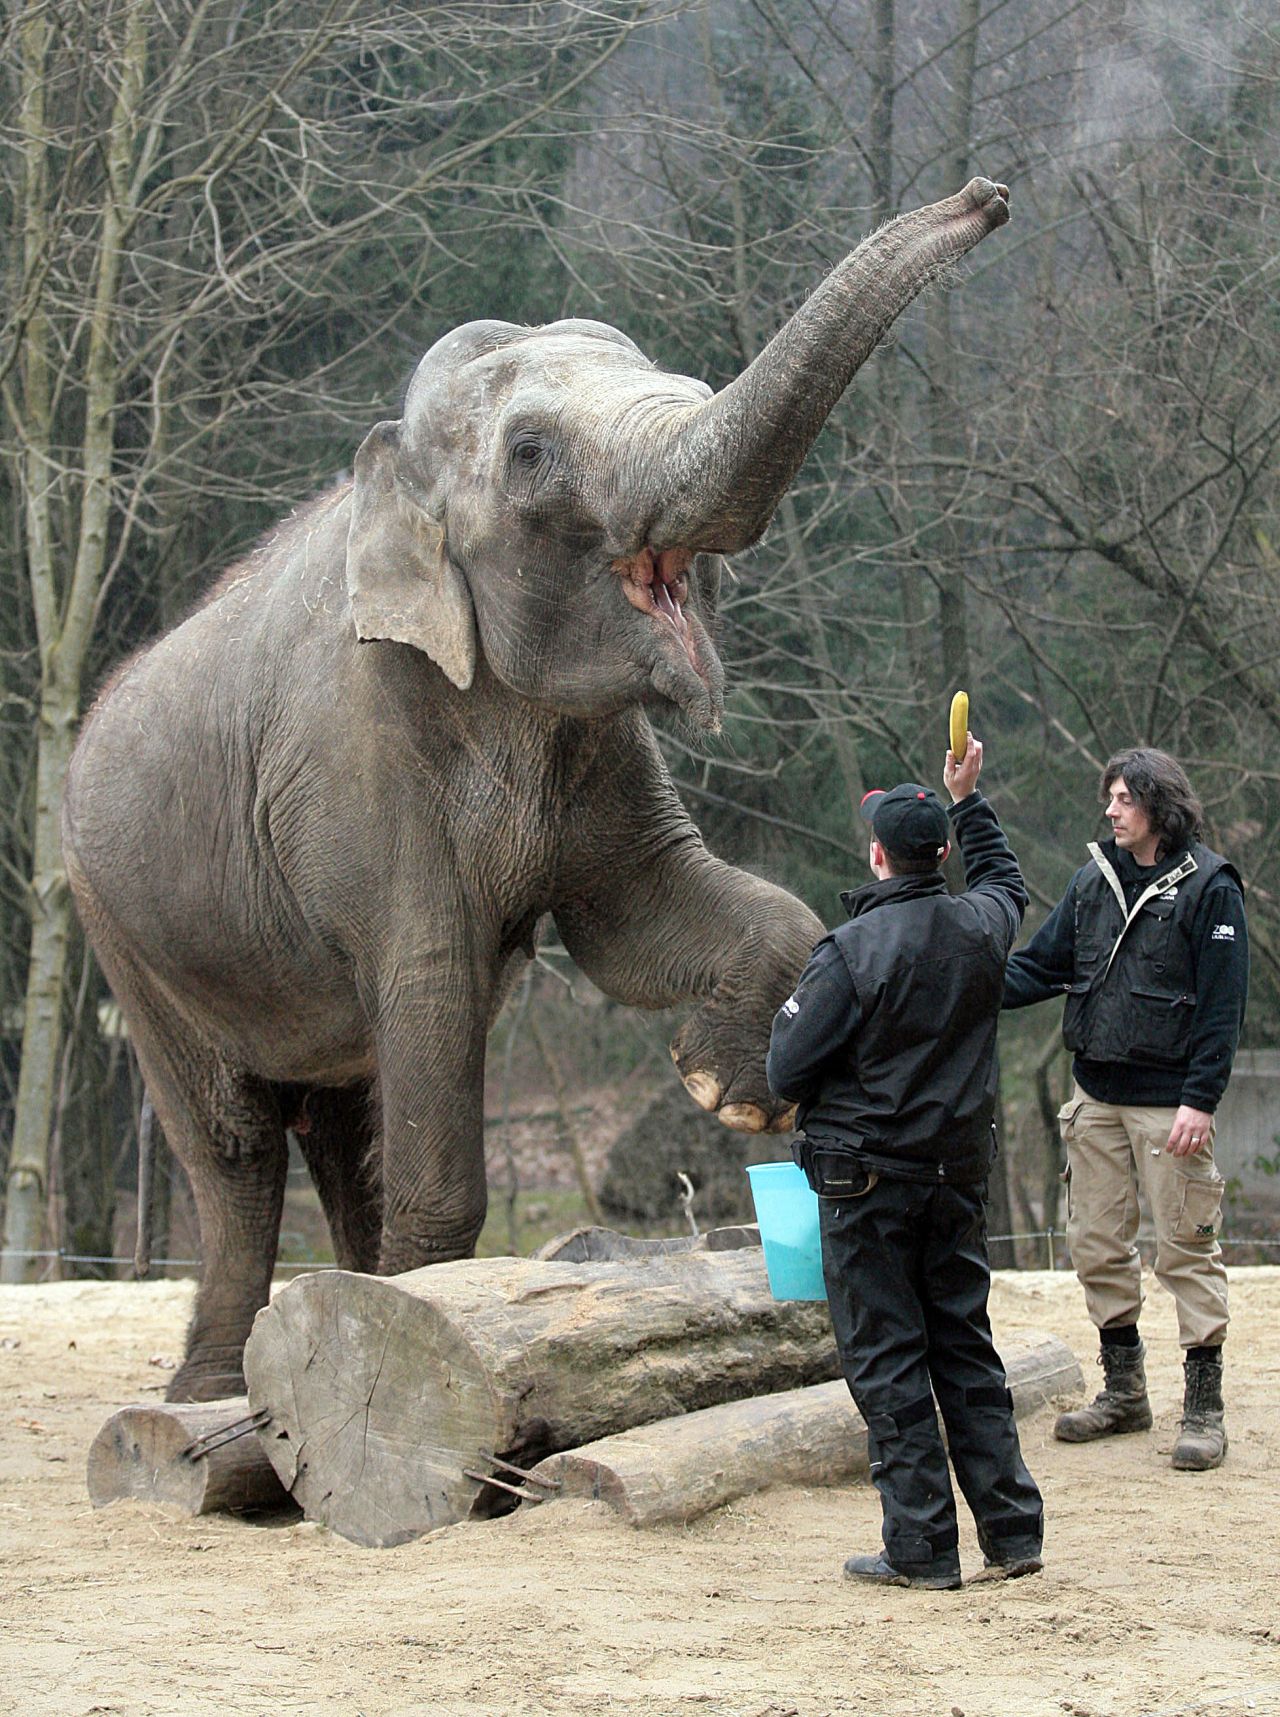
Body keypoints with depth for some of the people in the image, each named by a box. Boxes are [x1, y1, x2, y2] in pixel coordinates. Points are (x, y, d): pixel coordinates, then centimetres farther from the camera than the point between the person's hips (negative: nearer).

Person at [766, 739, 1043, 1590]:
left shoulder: (852, 952, -17)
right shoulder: (981, 929, 0)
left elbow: (789, 1071, -13)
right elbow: (1006, 878, 26)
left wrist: (787, 1018, 7)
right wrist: (969, 800, 34)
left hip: (868, 1179, -6)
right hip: (960, 1172, 6)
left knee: (887, 1359, -1)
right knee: (966, 1346, 13)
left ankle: (923, 1546, -2)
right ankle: (1012, 1529, 12)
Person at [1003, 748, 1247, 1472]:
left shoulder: (1209, 888, -7)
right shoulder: (1094, 881, 9)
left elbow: (1223, 1004, -9)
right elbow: (1038, 968, 12)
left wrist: (1201, 1100, -15)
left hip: (1170, 1100, -6)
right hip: (1097, 1097, 6)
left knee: (1186, 1247, -4)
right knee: (1097, 1243, 9)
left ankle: (1204, 1405, 1)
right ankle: (1124, 1390, 22)